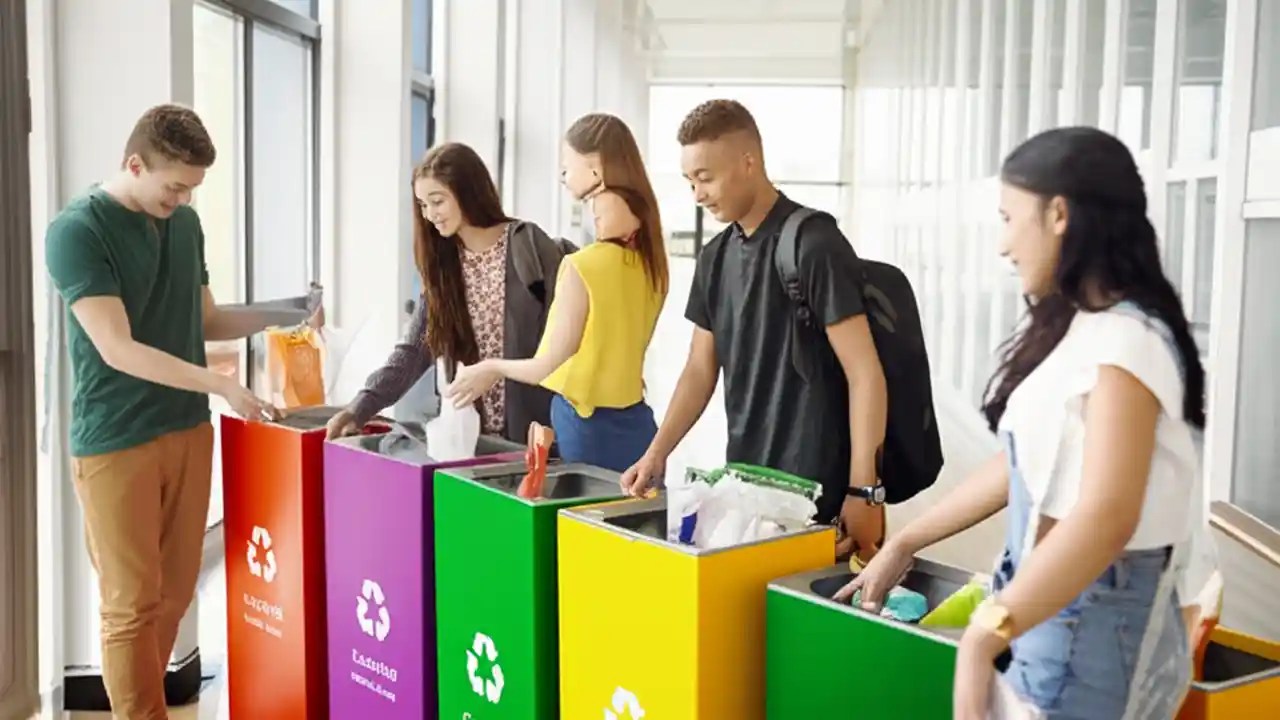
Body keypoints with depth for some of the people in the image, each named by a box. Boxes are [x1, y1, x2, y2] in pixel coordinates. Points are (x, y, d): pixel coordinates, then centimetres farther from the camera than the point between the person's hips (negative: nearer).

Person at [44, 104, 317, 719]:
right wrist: (221, 385, -24)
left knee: (174, 593, 12)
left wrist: (273, 315, 1)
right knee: (132, 604, 1)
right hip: (115, 442, -6)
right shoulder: (76, 230, -12)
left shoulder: (185, 223, 8)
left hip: (188, 430, 6)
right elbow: (117, 349, -20)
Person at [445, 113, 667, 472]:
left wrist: (491, 368, 7)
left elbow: (544, 366, -12)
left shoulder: (582, 267, -19)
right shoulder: (648, 257, 2)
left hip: (588, 427, -7)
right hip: (635, 424, 7)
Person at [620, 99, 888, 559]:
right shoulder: (716, 257, 8)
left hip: (819, 495, -7)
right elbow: (700, 370, 14)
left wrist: (864, 493, -17)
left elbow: (865, 374, -16)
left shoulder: (814, 246, -14)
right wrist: (657, 453, 2)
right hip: (745, 485, 7)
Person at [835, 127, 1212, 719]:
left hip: (1093, 620, -8)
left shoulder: (1122, 341, -18)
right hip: (1054, 606, 8)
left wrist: (983, 637, -33)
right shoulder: (1073, 332, 11)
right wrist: (904, 544, 19)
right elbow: (1019, 467, 17)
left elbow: (1106, 516, -29)